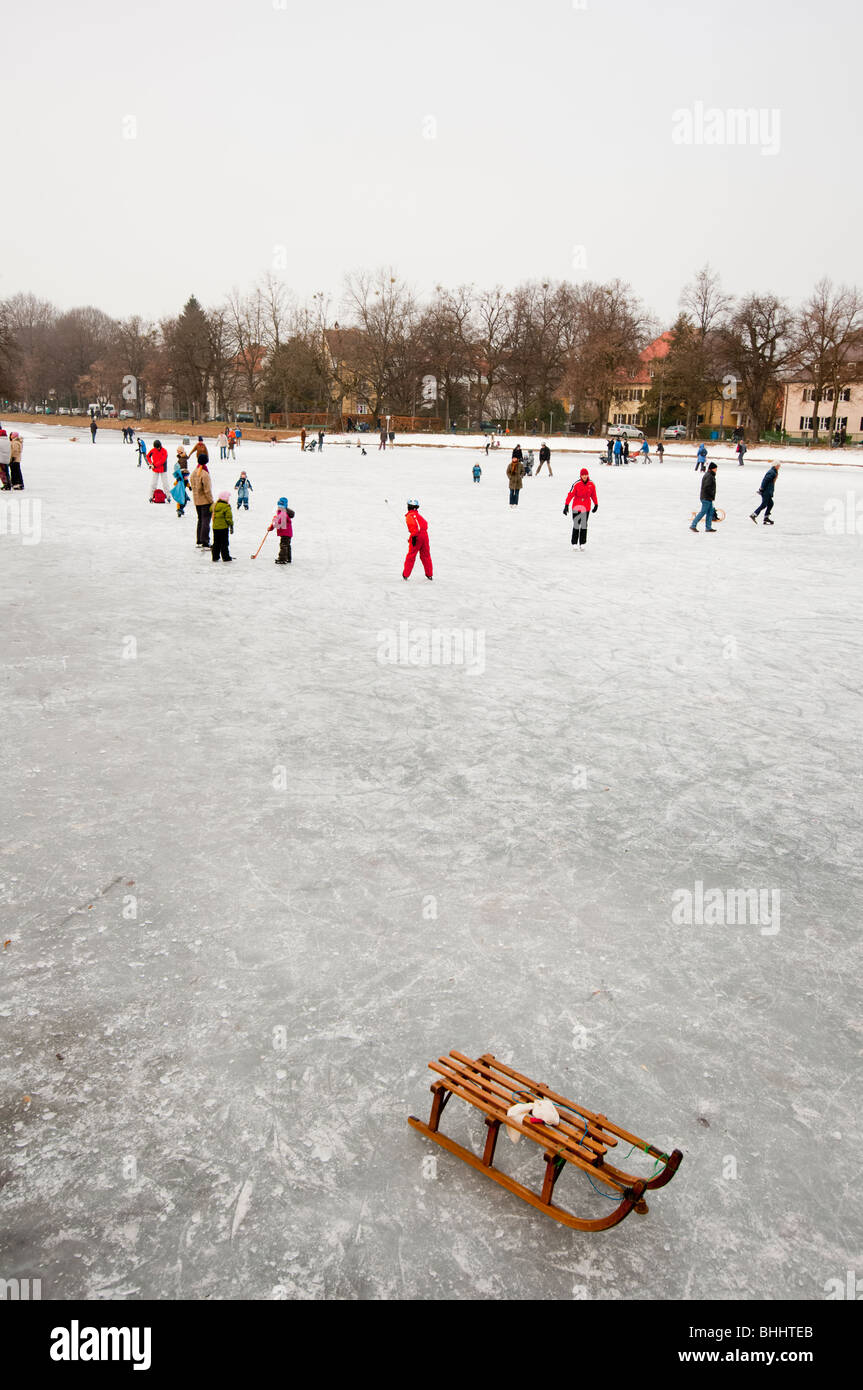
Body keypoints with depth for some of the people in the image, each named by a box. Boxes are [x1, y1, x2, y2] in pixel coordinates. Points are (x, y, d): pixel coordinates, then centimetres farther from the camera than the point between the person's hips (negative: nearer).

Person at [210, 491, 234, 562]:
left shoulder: (215, 505, 6)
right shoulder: (226, 507, -13)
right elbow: (229, 517, -13)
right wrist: (231, 526, -6)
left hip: (215, 527, 6)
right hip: (223, 527, -6)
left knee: (216, 543, 12)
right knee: (224, 543, 0)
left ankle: (215, 557, 14)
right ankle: (225, 557, 4)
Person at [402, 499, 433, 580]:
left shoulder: (409, 516, -4)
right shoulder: (419, 515, 20)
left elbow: (413, 526, -19)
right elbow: (425, 524, 22)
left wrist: (414, 536, -21)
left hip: (417, 537, -6)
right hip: (425, 535, 6)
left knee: (411, 555, 1)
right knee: (425, 555, 14)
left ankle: (405, 575, 5)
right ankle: (429, 575, 18)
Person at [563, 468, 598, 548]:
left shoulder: (592, 484, -1)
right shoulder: (576, 484, -12)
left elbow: (593, 495, 13)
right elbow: (570, 495, -14)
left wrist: (596, 504, 22)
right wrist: (566, 505, -21)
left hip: (586, 507, 2)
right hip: (576, 506, -2)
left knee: (584, 525, 3)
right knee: (576, 525, 1)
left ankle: (582, 543, 9)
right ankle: (574, 543, 9)